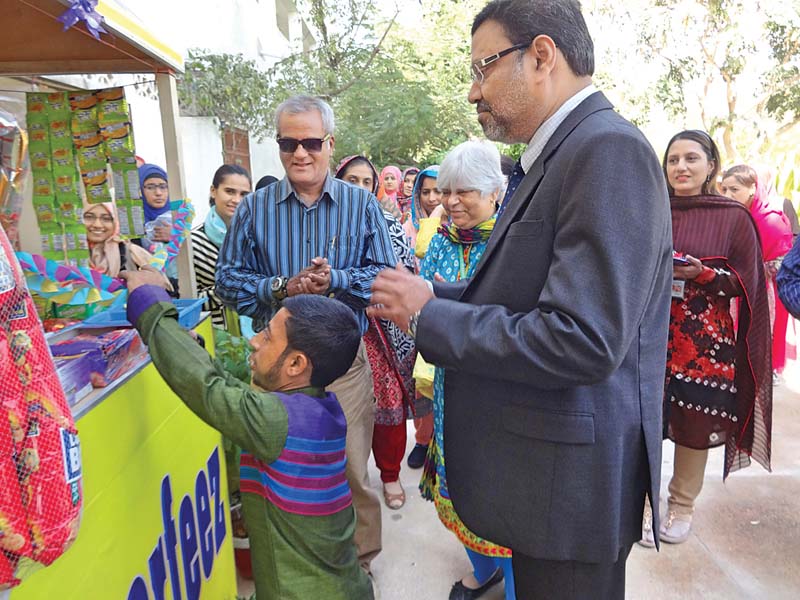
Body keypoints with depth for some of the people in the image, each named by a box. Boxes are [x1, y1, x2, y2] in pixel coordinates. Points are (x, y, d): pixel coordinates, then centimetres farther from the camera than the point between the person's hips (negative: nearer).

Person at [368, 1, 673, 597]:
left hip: (569, 477, -9)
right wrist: (430, 297, 1)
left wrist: (431, 316, -20)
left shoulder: (608, 150, -21)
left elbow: (583, 340, -30)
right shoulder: (557, 155, 9)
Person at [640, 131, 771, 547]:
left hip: (704, 343, -1)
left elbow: (746, 282, 1)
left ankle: (682, 506, 25)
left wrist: (701, 274, -16)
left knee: (694, 425, 5)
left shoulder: (734, 218, 2)